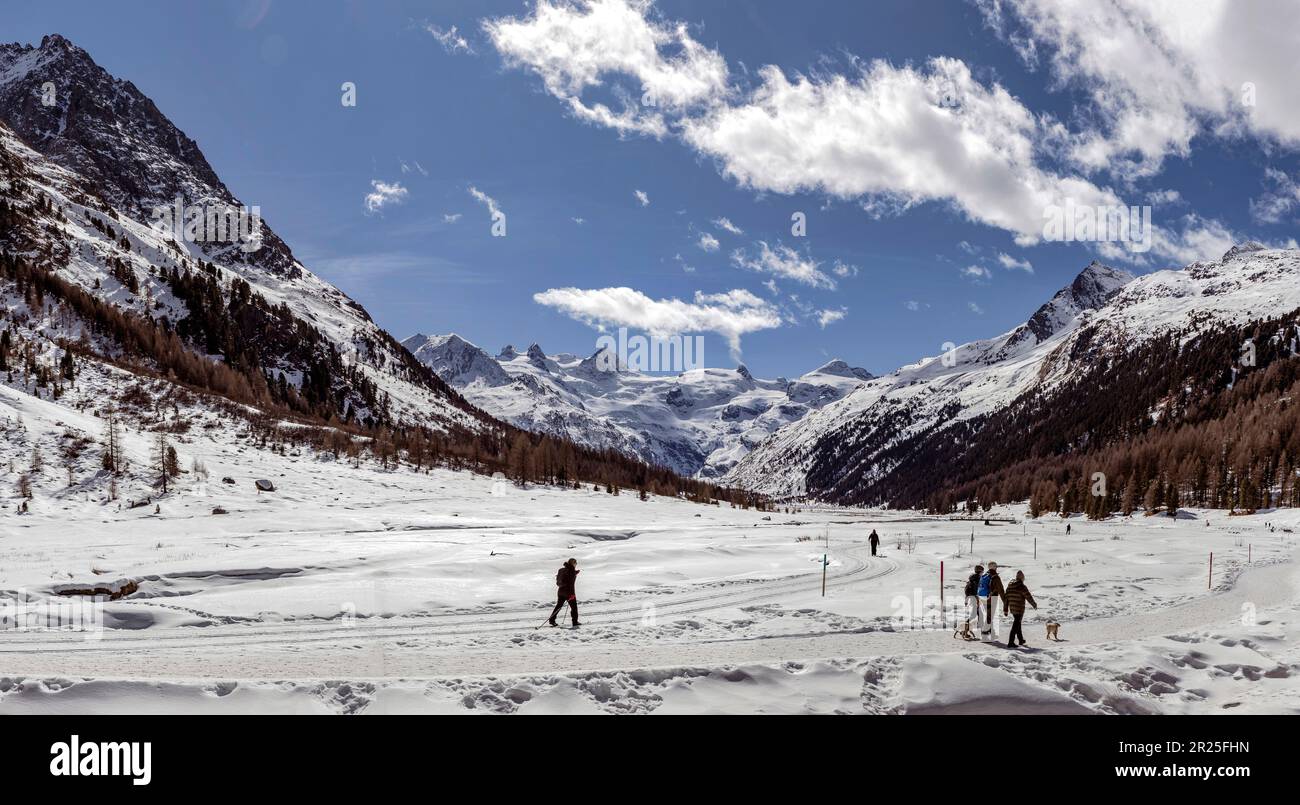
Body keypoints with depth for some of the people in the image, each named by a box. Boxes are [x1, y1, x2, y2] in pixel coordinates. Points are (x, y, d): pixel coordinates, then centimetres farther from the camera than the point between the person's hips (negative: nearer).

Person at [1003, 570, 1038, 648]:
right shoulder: (1022, 587, -16)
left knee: (1017, 623, 23)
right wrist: (1034, 605, 7)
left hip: (1012, 609, 7)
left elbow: (1005, 598, 8)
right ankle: (1010, 643, -7)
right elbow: (1029, 597, -10)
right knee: (1016, 626, -4)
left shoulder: (1009, 586, 6)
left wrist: (1005, 609, 13)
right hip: (1019, 609, -7)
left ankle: (1021, 640, 36)